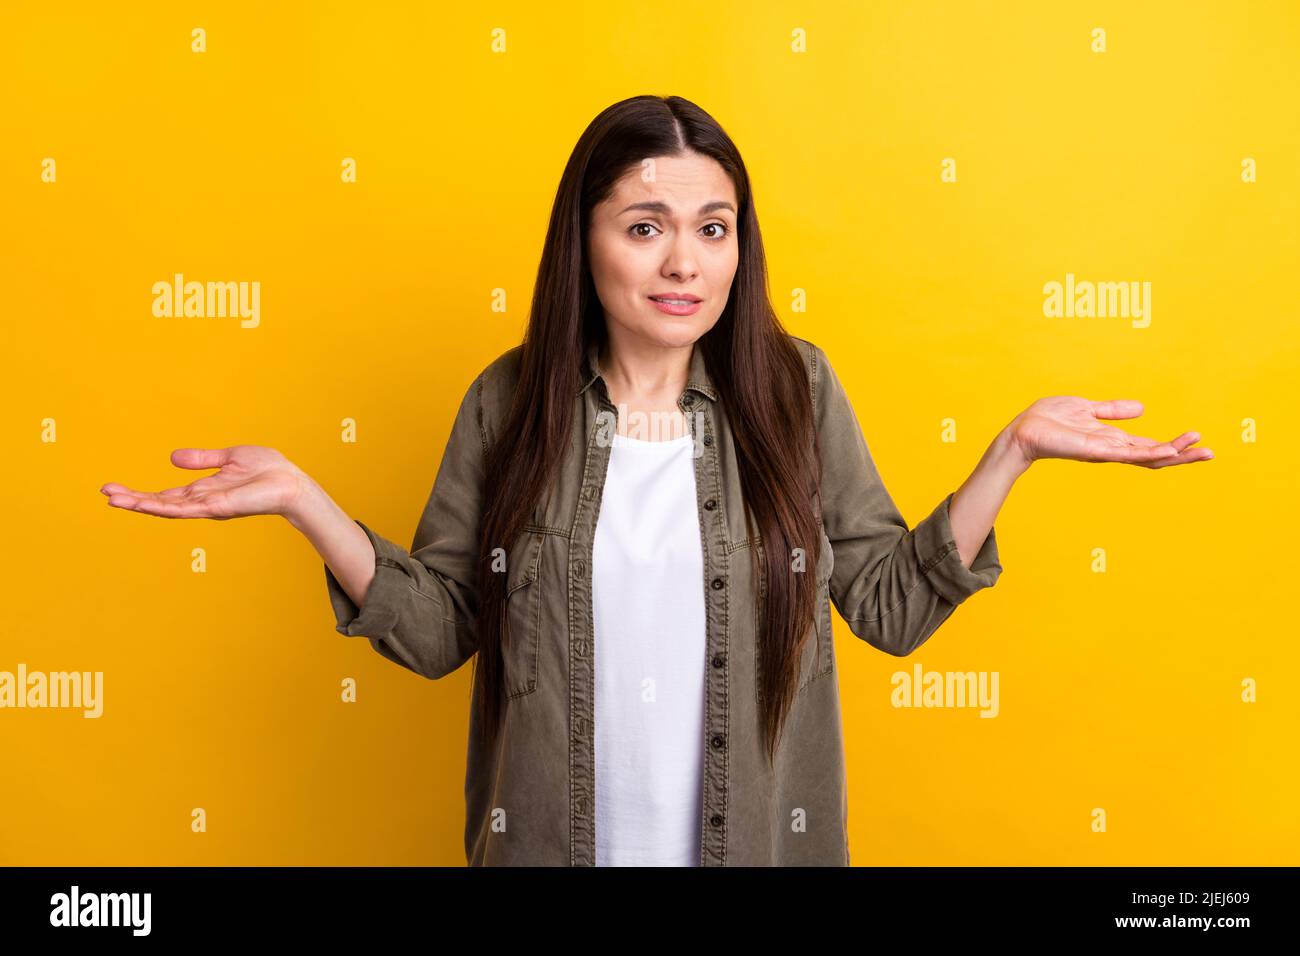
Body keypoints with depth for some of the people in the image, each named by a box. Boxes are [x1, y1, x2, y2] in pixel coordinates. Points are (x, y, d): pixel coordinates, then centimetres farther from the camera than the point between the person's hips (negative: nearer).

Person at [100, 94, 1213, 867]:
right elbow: (439, 626, -4)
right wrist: (301, 498, -15)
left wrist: (1014, 449, -12)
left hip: (755, 834, 0)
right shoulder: (508, 402, -6)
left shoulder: (797, 390, -6)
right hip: (551, 835, 0)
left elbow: (892, 604, -4)